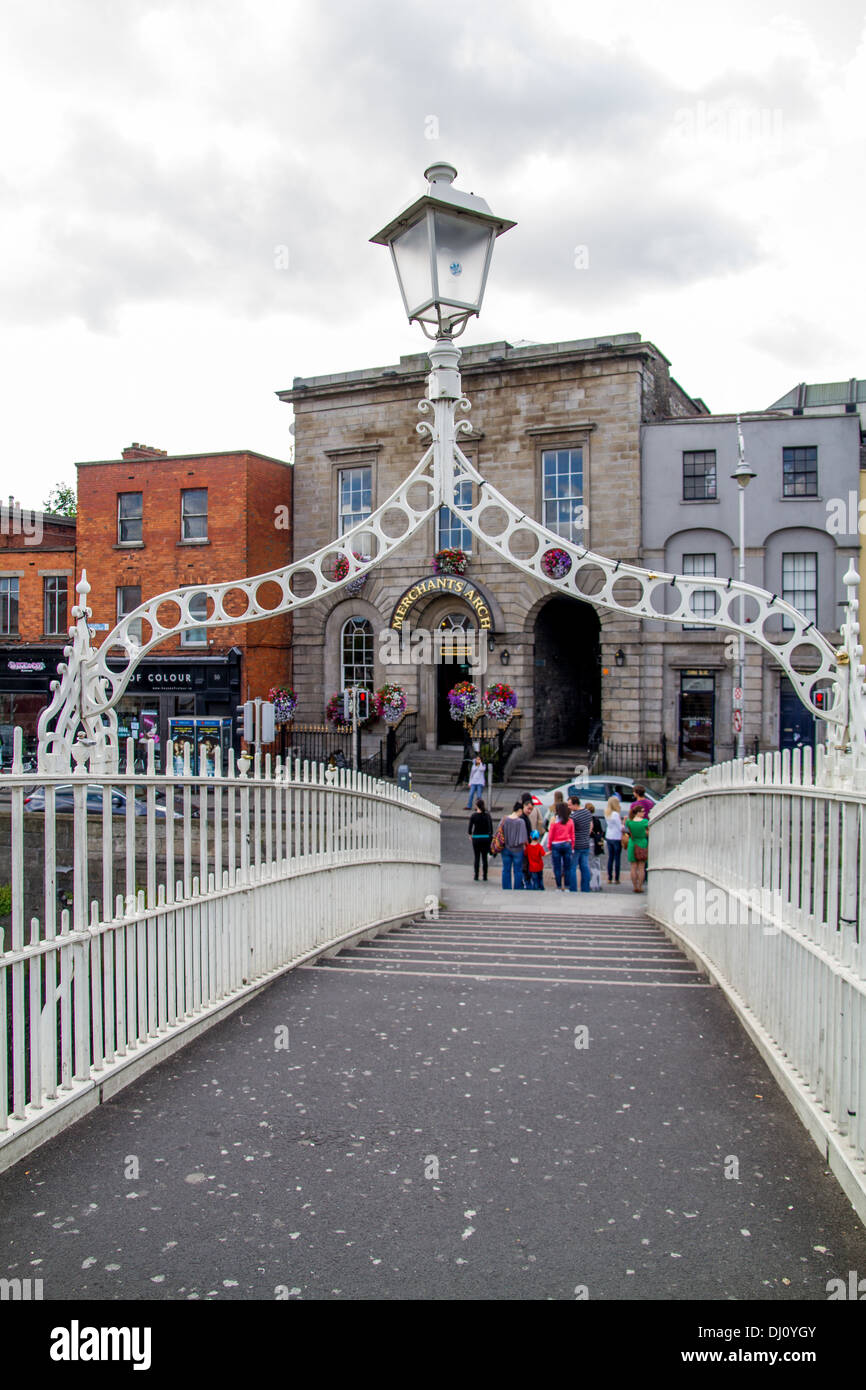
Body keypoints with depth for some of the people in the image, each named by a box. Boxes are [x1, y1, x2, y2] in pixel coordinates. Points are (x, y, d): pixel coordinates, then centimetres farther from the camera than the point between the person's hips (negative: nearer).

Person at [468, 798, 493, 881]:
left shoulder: (473, 815, -7)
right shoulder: (487, 815, -1)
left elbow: (470, 826, -5)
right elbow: (491, 827, 2)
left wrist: (470, 834, 12)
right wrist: (491, 835, 13)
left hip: (476, 838, -2)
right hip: (486, 837, 2)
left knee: (477, 857, 5)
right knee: (484, 857, 7)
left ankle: (476, 876, 3)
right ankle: (485, 877, 7)